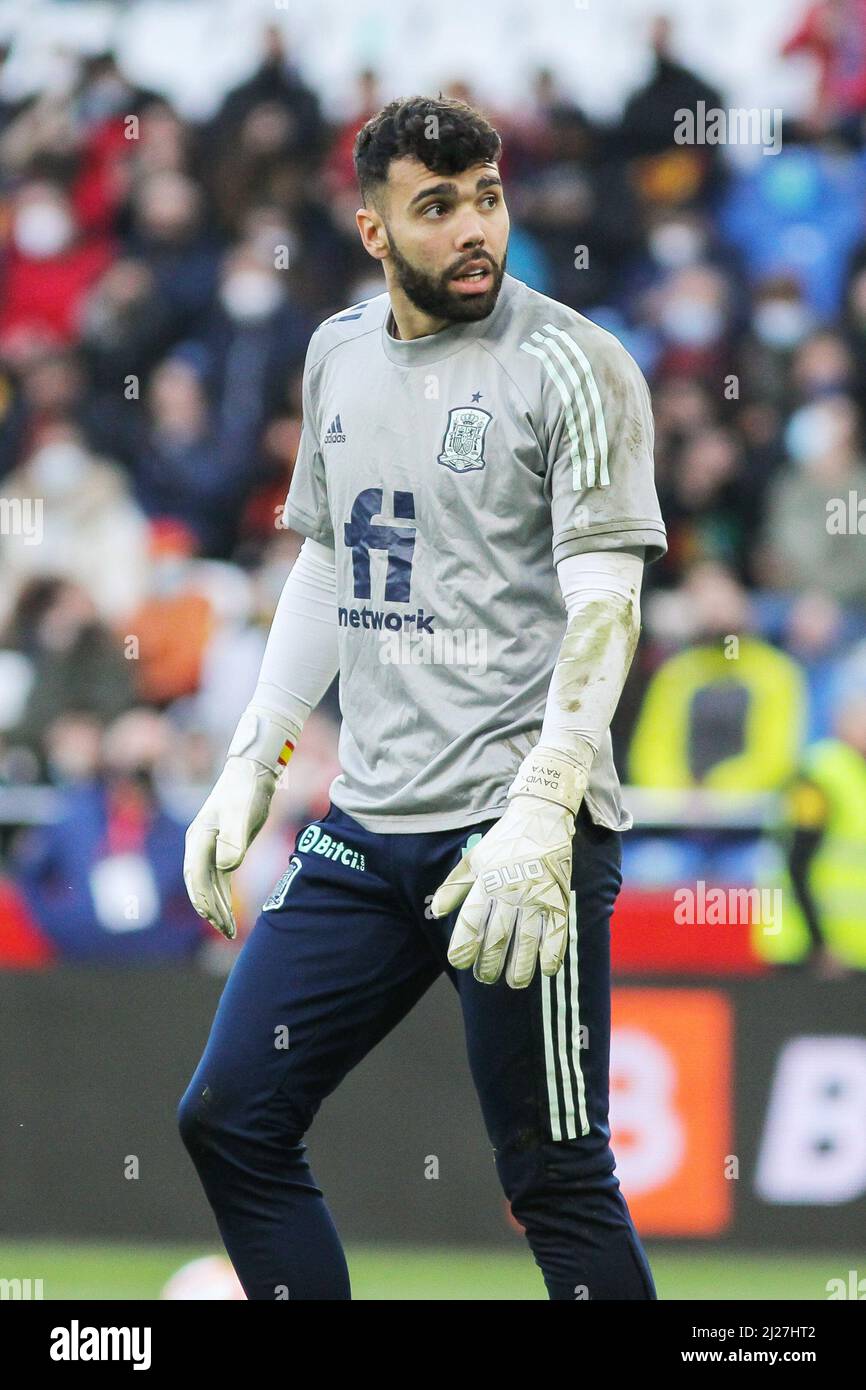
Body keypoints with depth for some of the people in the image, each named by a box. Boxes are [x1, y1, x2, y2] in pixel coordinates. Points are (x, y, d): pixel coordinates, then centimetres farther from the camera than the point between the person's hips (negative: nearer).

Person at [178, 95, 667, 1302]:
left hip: (518, 838, -7)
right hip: (364, 831, 7)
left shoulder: (570, 364, -8)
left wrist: (540, 812, -25)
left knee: (555, 1180, -7)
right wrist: (250, 769, 17)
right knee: (230, 1122, 6)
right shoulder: (339, 354, 12)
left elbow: (603, 604, -14)